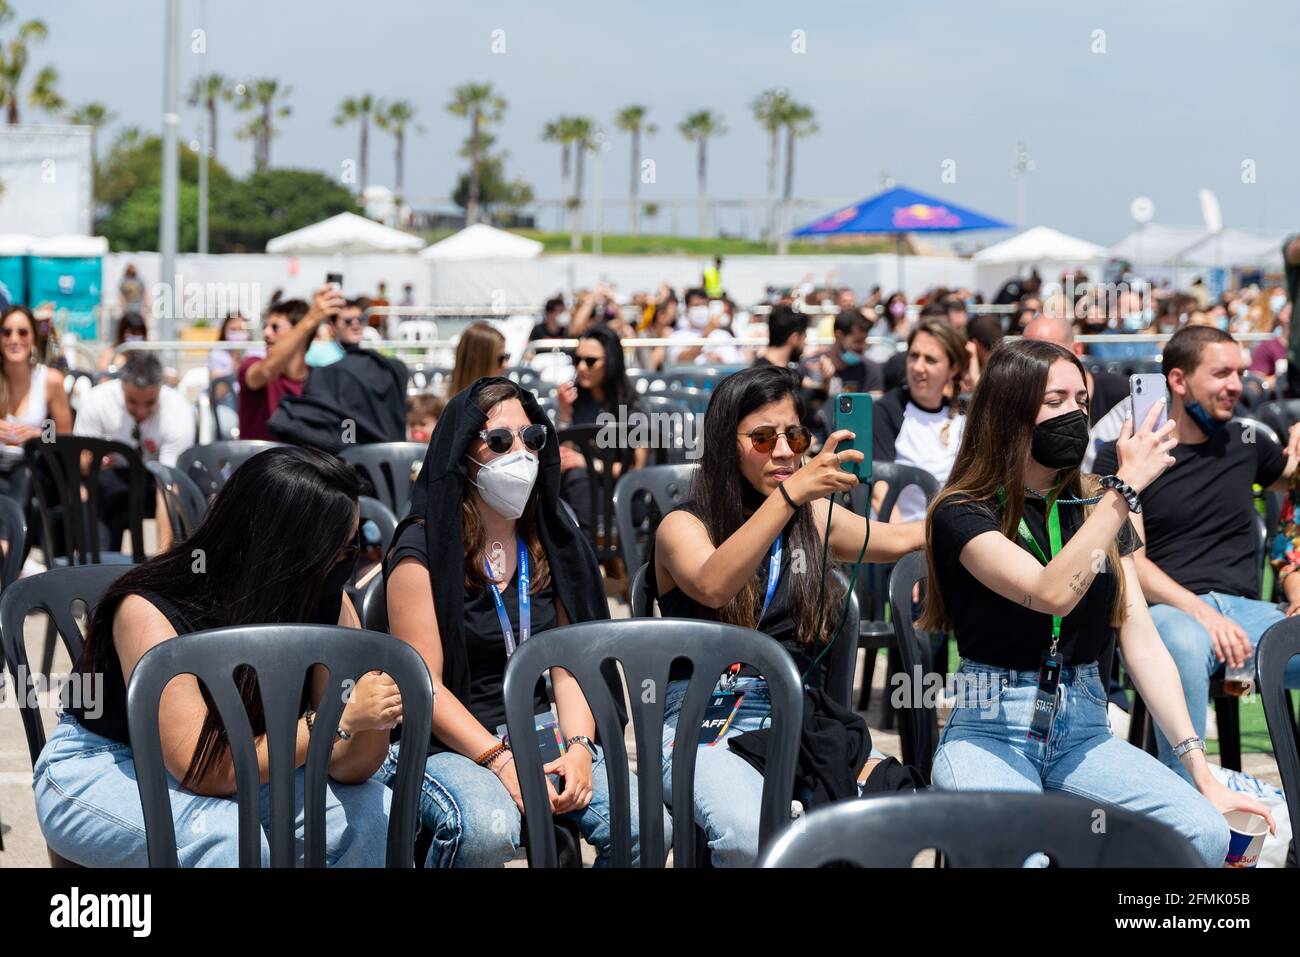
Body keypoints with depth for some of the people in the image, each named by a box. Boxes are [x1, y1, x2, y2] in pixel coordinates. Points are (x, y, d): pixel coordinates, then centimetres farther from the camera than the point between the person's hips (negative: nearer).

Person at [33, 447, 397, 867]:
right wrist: (341, 718, -32)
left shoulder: (327, 605, -13)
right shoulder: (150, 612, -28)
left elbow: (351, 768, -10)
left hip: (234, 772, 5)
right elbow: (205, 772, -31)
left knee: (373, 811, -17)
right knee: (231, 838, -35)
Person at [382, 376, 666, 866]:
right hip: (446, 745, -5)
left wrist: (578, 748, -11)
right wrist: (502, 763, -20)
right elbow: (424, 686, -10)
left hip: (538, 732, 5)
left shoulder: (552, 545, 11)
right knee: (488, 829, -37)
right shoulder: (423, 551, -6)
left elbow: (568, 667, 8)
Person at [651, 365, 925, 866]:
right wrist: (789, 493, -27)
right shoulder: (684, 526, 3)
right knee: (758, 838, -37)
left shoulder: (814, 520, 19)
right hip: (705, 719, -4)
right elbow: (712, 586, -18)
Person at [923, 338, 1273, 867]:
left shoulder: (1095, 507, 11)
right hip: (991, 729, -5)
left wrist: (1200, 768, -4)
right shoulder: (962, 515, -6)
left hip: (1083, 728, 5)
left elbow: (1143, 645, 5)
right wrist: (1124, 490, -22)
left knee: (1205, 832, -21)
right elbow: (1053, 593, -24)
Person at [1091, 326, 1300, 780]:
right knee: (1184, 645, -42)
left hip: (1245, 608, 5)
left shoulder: (1244, 443, 20)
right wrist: (1200, 612, -18)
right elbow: (1127, 561, -5)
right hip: (1167, 610, -5)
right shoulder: (1121, 457, 4)